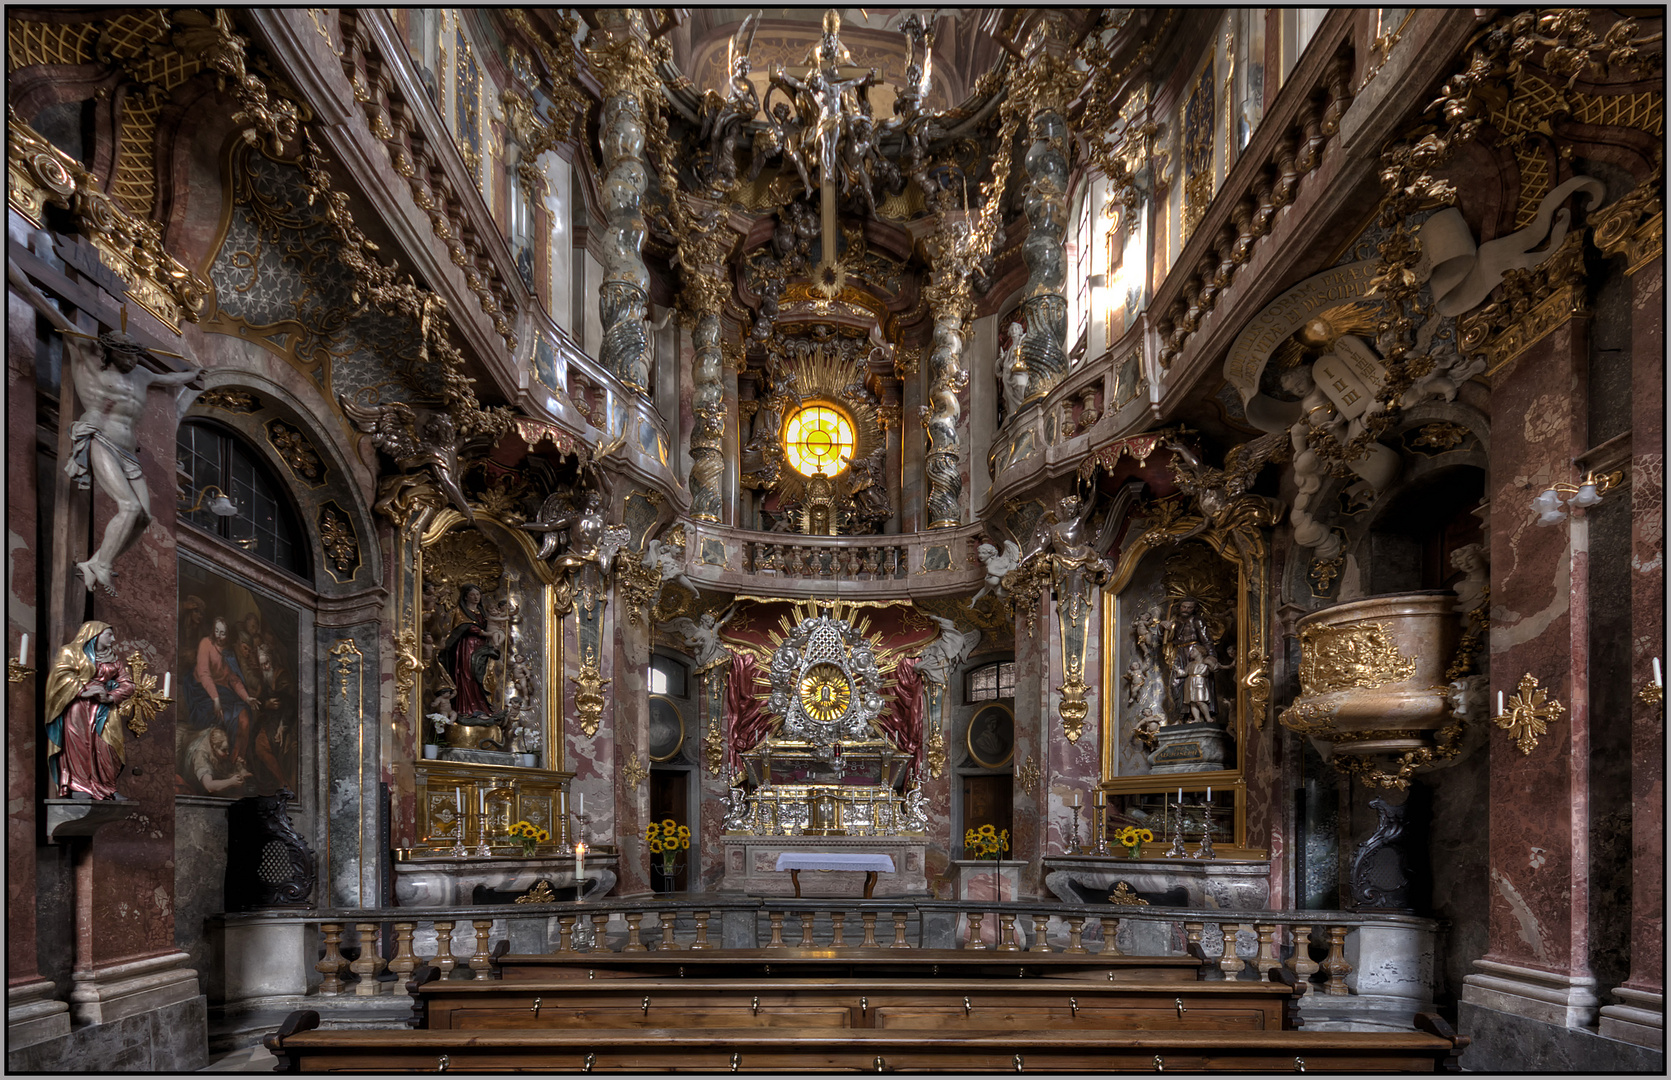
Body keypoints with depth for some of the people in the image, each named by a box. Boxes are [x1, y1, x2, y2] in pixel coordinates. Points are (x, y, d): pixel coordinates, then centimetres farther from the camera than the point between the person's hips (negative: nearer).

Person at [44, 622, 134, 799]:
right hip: (78, 706, -4)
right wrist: (84, 691, -18)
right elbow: (61, 674, -10)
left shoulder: (114, 660, 20)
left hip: (103, 708, 4)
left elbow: (127, 684, 11)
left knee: (106, 746, -6)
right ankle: (78, 787, -9)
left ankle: (105, 787, -4)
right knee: (79, 744, -11)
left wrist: (110, 697, -8)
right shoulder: (71, 652, 7)